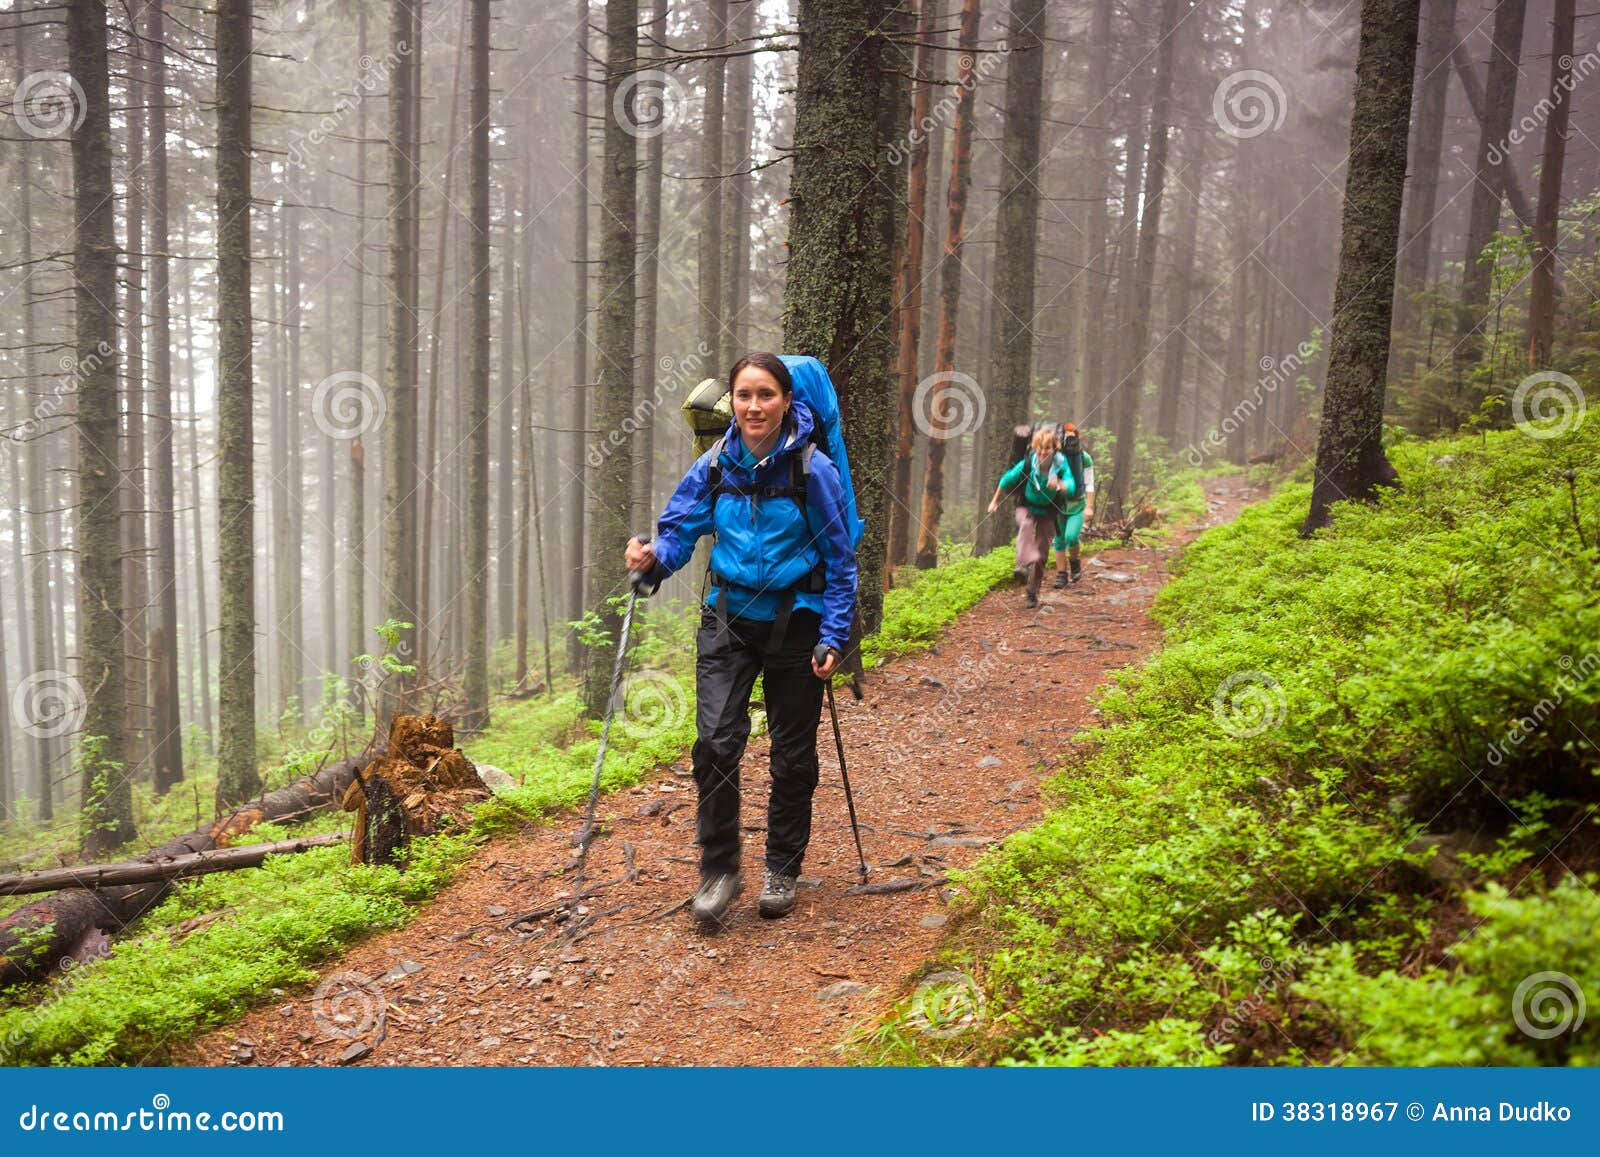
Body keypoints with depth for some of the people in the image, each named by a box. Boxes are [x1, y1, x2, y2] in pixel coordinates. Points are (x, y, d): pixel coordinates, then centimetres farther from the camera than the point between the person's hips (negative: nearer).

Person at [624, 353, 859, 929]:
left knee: (792, 753, 9)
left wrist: (834, 638, -11)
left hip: (794, 622, -2)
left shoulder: (812, 469, -12)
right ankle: (719, 869, 5)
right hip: (729, 621, 2)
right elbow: (679, 527, 1)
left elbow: (840, 559, -7)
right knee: (715, 740, -12)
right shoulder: (715, 465, -3)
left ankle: (782, 870, 28)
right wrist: (654, 558, -23)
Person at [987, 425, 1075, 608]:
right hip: (1027, 507, -1)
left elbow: (1071, 487, -36)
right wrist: (995, 501, 7)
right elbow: (1007, 479, -4)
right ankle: (1024, 564, -53)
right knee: (1026, 526, -36)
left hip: (1048, 512, 1)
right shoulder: (1027, 463, -21)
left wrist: (1059, 485, -59)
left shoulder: (1061, 465, -22)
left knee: (1042, 555, 3)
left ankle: (1033, 593, 20)